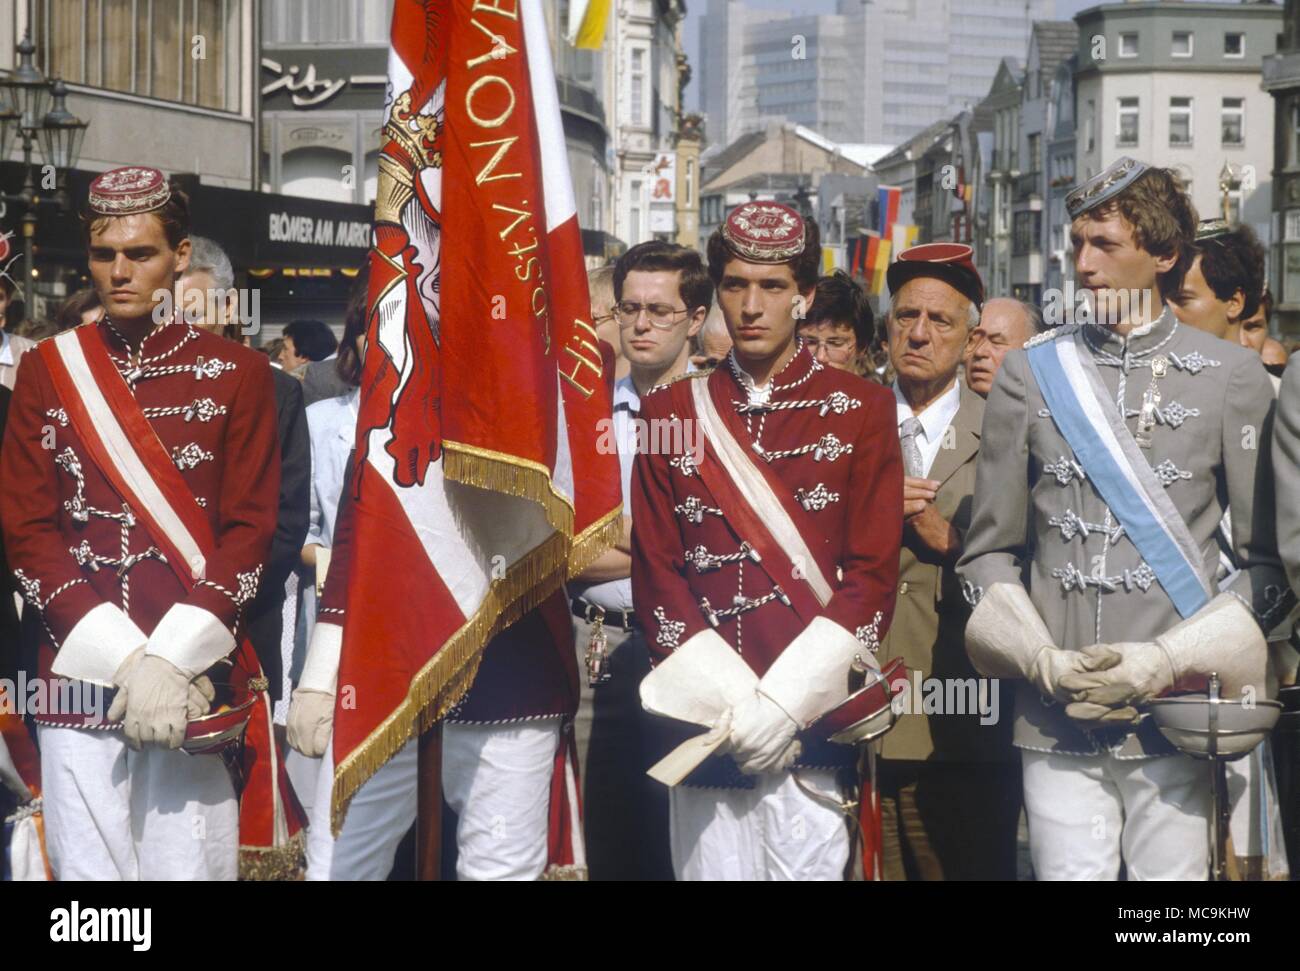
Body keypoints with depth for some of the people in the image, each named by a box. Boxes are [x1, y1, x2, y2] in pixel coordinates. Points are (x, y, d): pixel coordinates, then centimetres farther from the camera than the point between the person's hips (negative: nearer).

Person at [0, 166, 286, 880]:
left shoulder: (236, 374, 6)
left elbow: (250, 531, 1)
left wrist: (172, 660, -11)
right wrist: (121, 658, -9)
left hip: (194, 682, -1)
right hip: (75, 676, 1)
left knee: (190, 863, -2)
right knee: (88, 865, 0)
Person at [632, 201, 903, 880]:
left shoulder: (860, 409, 6)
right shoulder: (671, 412, 11)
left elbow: (874, 572, 0)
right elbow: (655, 571, 6)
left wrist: (783, 701, -9)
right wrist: (730, 702, -6)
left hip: (814, 716, -1)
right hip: (703, 721, 2)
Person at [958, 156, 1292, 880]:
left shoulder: (1234, 377, 4)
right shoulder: (1031, 374, 10)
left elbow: (1272, 564, 4)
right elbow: (988, 552, 12)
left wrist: (1167, 661, -8)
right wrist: (1044, 662, -4)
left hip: (1175, 712, -1)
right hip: (1054, 723, 2)